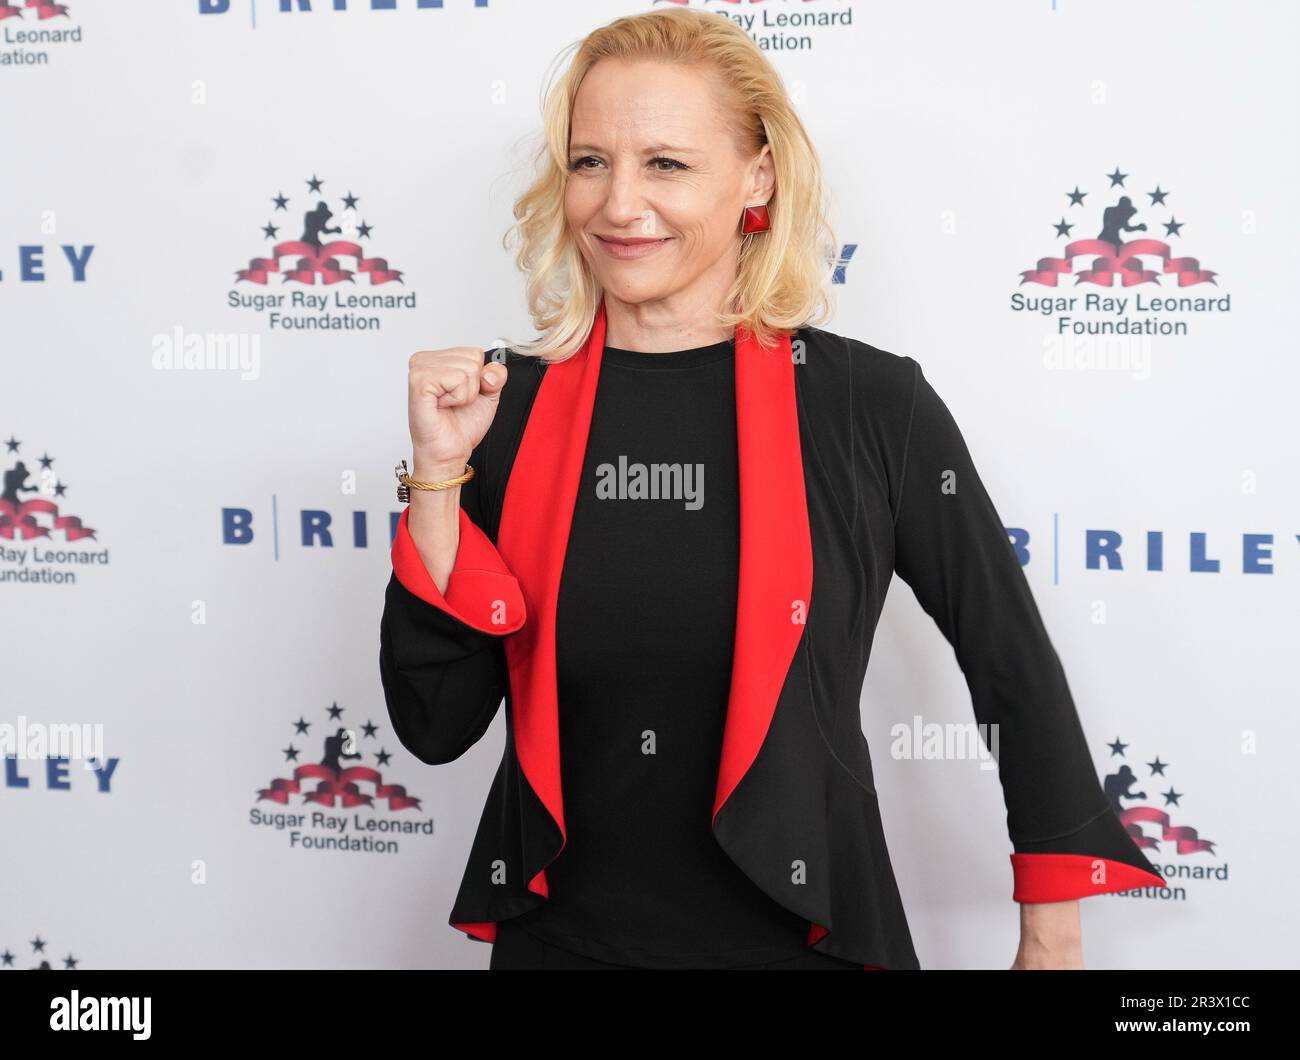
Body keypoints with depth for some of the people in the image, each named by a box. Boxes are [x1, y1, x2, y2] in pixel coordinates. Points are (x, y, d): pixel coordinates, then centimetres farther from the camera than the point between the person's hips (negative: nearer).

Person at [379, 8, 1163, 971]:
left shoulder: (874, 405, -10)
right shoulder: (510, 406, -4)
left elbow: (1018, 670, 0)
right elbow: (436, 725, -4)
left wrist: (1053, 939, 2)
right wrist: (440, 472, -13)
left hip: (804, 937, -1)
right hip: (559, 936, 2)